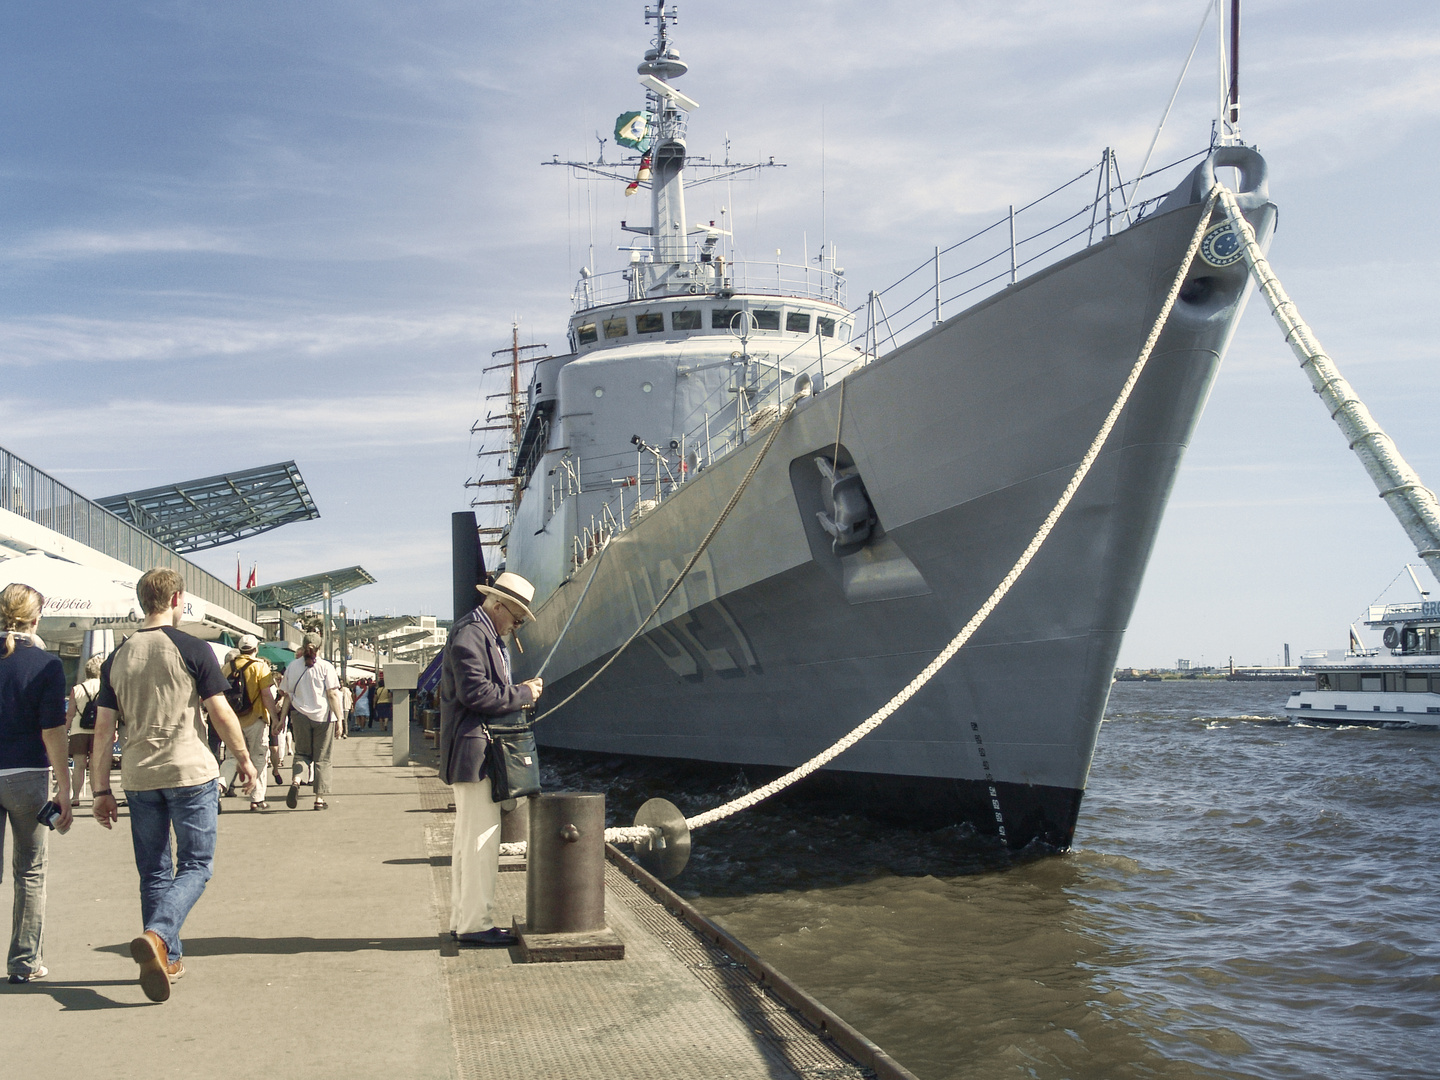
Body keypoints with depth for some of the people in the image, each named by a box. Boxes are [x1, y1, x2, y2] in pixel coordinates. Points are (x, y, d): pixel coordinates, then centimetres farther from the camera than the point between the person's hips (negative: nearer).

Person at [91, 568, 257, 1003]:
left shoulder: (117, 658, 6)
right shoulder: (192, 649, -7)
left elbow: (103, 729, 6)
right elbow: (221, 713, -7)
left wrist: (101, 790, 11)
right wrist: (243, 758, 7)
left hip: (138, 778, 4)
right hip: (190, 772, -4)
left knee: (154, 871, 14)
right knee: (195, 866, 3)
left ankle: (168, 959, 18)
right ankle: (157, 935, -20)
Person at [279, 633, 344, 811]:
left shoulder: (292, 666, 4)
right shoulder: (326, 667, -5)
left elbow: (287, 695, 8)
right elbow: (333, 694, -9)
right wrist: (339, 718, -7)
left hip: (299, 716, 2)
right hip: (322, 716, -2)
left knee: (302, 752, 16)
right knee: (322, 758, 6)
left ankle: (295, 781, -13)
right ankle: (320, 799, 6)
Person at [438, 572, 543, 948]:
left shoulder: (486, 635, 20)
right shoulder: (469, 634, -14)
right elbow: (475, 692, -23)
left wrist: (520, 692, 7)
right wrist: (522, 695, -13)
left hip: (478, 752, 11)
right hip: (475, 750, -11)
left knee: (469, 838, 14)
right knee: (481, 838, -9)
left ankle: (463, 920, 21)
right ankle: (475, 923, -6)